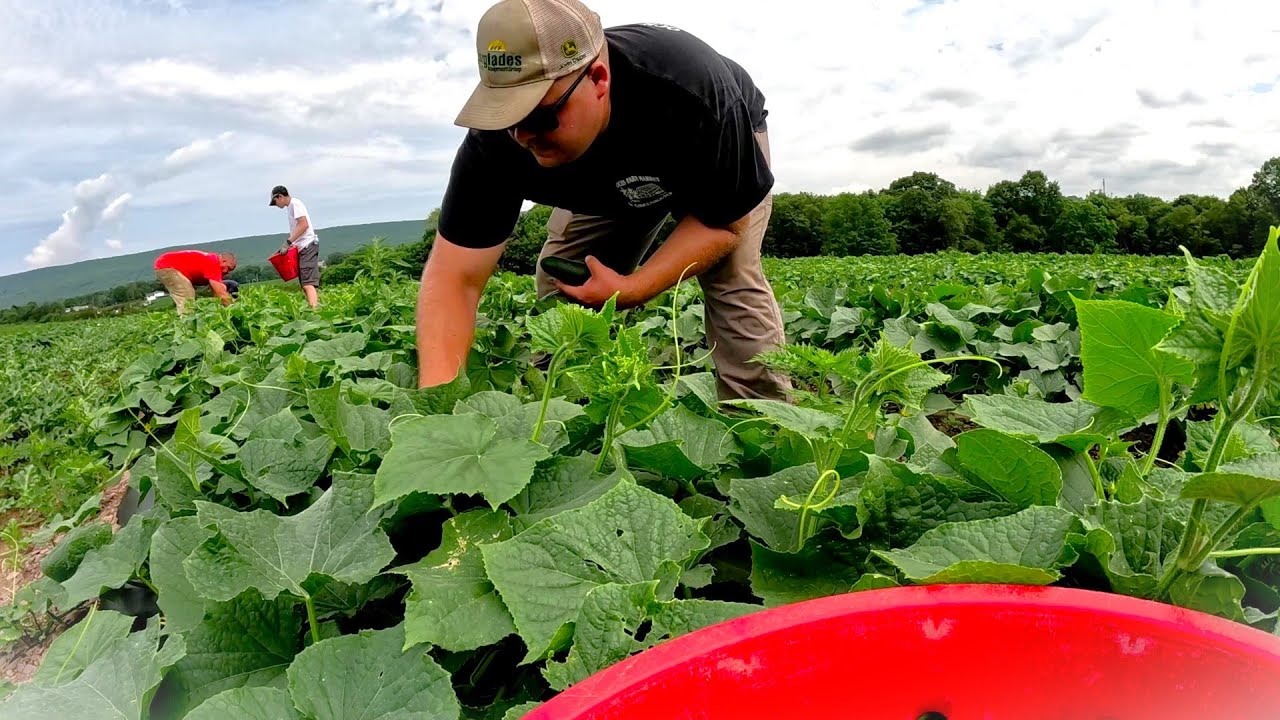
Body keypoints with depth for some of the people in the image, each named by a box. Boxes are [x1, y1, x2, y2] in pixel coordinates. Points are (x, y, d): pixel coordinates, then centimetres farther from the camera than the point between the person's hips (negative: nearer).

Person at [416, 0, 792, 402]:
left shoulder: (692, 94, -43)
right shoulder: (496, 139, -35)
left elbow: (725, 221, -30)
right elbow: (454, 276, -35)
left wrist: (631, 290, -40)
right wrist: (438, 393, -49)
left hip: (722, 153, -2)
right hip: (604, 185, 3)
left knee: (733, 281, -24)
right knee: (560, 287, -9)